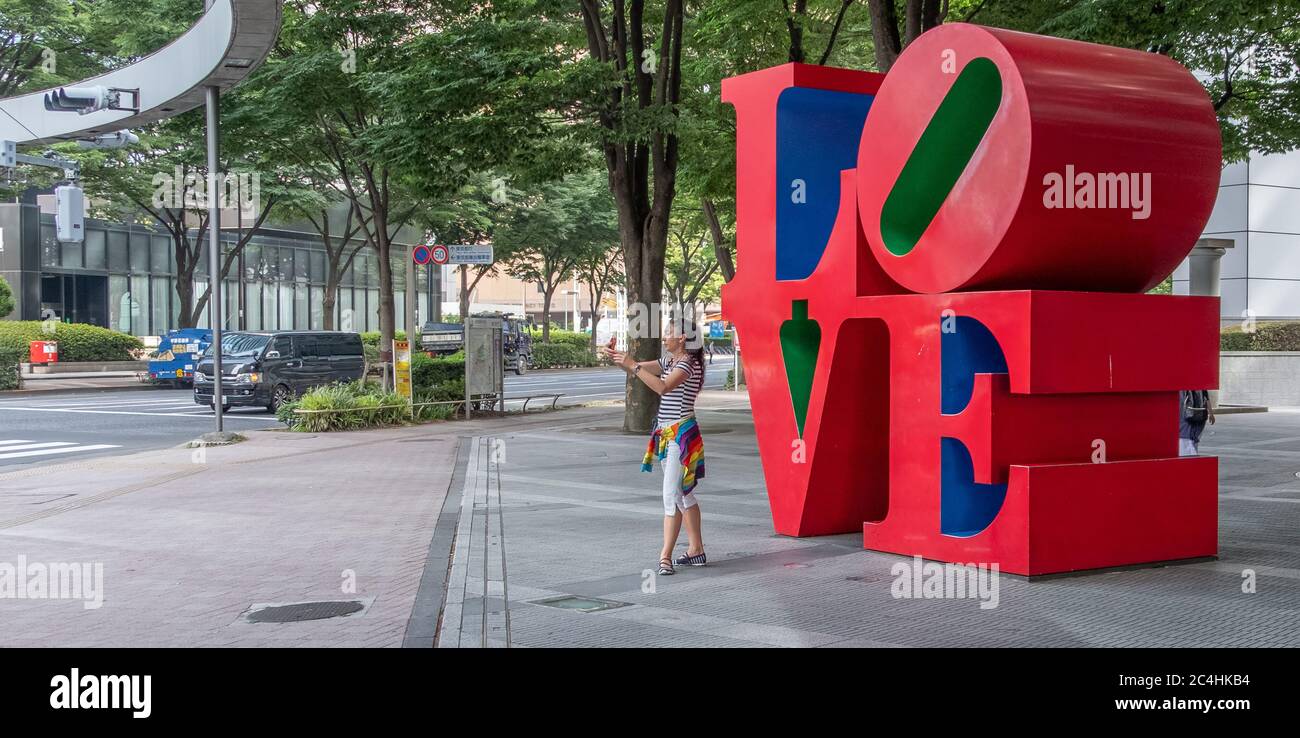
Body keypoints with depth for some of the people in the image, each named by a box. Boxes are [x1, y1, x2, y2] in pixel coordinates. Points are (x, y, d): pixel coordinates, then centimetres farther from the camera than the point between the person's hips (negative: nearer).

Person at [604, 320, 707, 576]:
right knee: (683, 494, 14)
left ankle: (665, 556, -14)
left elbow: (663, 387, -26)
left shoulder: (689, 363, -12)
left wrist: (634, 365, -25)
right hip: (667, 435, 10)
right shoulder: (668, 361, 16)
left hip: (682, 435, -10)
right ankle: (696, 550, 21)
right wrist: (618, 359, -5)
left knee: (672, 495, -13)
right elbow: (638, 369, 15)